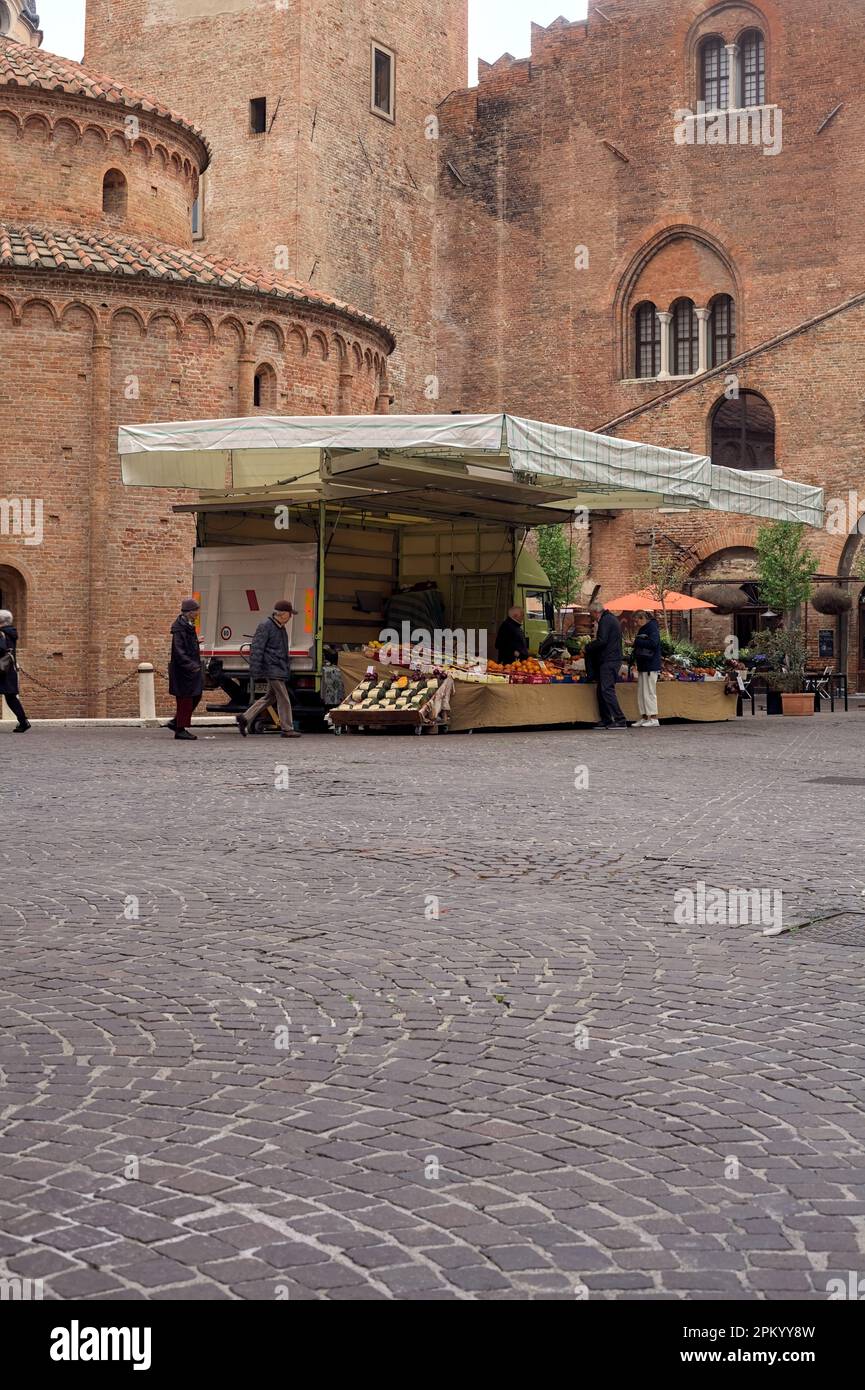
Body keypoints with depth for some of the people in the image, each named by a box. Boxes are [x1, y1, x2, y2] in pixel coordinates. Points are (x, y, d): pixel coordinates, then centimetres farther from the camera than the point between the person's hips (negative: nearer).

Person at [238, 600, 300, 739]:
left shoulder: (281, 628, 15)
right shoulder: (265, 626, -13)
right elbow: (257, 649, -16)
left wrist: (287, 668, 27)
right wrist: (255, 673, -19)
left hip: (279, 669, 10)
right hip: (272, 669, -10)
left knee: (269, 697, 13)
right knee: (283, 699, -6)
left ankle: (245, 718, 17)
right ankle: (287, 729, 1)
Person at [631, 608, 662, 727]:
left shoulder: (652, 627, -10)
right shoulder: (642, 629, 19)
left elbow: (653, 643, -23)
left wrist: (637, 641, -15)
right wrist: (634, 655, 7)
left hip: (650, 666, -10)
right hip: (643, 666, 10)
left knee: (649, 692, -8)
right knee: (641, 693, 9)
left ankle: (654, 718, -5)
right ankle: (644, 718, 12)